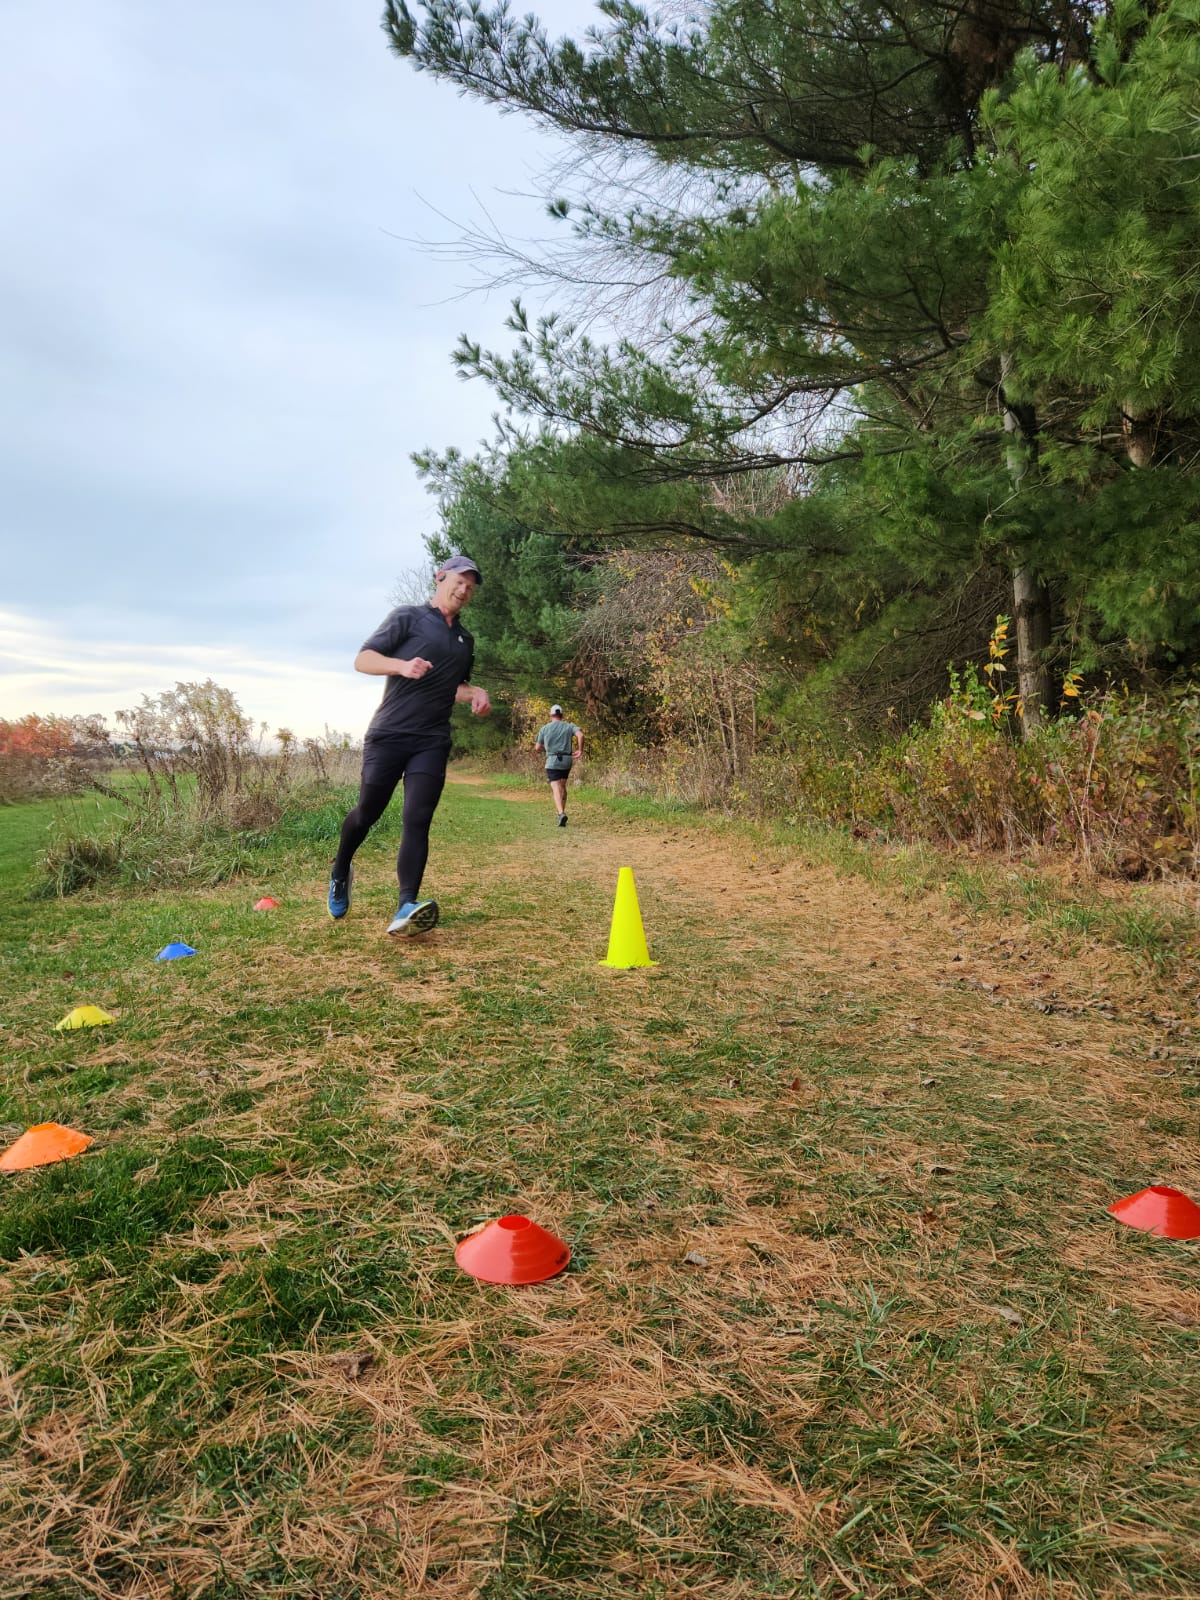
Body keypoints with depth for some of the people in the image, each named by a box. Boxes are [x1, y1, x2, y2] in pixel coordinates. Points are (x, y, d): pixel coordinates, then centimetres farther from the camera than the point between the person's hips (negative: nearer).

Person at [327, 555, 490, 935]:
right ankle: (340, 871, 36)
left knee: (417, 820, -12)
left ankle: (407, 909, -22)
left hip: (432, 742, 3)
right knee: (367, 813, 6)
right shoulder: (408, 617, 3)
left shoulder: (465, 640, 20)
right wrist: (403, 665, -23)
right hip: (388, 735, -3)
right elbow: (362, 660, -4)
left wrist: (475, 693, 9)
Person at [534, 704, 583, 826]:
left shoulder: (545, 728, 5)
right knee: (563, 786, 20)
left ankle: (561, 813, -28)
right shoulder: (569, 726, 6)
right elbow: (580, 735, -14)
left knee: (556, 789, -8)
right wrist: (580, 750, -4)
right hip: (566, 761, 2)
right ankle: (562, 813, 21)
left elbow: (537, 747, 11)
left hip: (552, 761, -2)